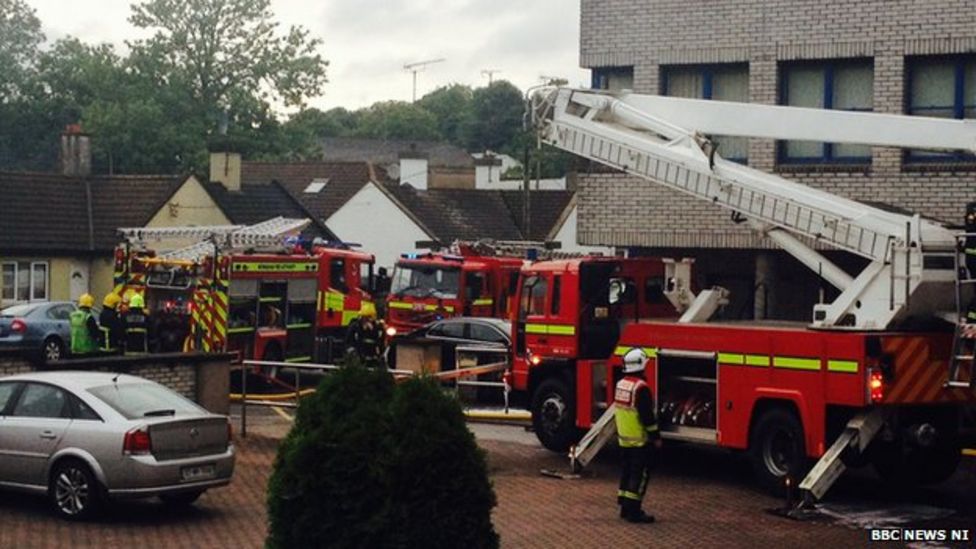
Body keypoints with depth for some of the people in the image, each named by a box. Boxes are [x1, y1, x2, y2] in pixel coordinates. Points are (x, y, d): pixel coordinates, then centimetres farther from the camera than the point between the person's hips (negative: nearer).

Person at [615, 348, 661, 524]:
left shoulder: (620, 385, 7)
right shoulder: (641, 388, -21)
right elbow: (647, 416, -21)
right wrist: (656, 437, -13)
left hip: (624, 438, 9)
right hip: (640, 441, -9)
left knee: (627, 472, 15)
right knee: (640, 475, -4)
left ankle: (624, 506, 20)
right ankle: (633, 511, -4)